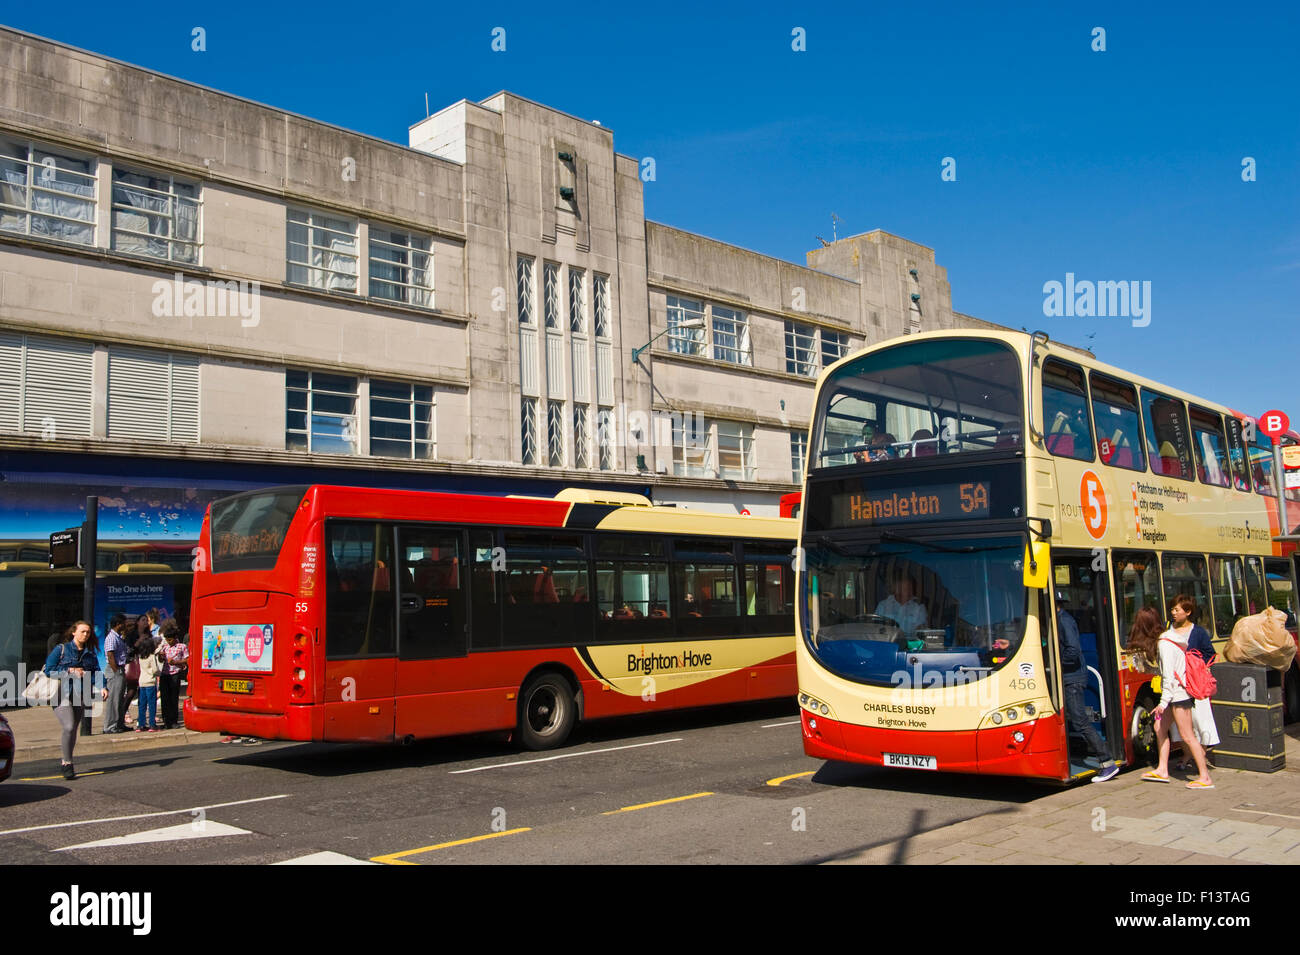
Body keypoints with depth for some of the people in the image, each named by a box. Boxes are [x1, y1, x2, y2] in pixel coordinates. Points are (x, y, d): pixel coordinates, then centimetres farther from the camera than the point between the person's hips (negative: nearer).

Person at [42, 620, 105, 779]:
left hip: (80, 696, 5)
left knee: (73, 730, 8)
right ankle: (67, 764, -10)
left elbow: (96, 672, 8)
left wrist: (103, 687, -9)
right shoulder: (61, 649, 1)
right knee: (69, 727, -18)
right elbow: (49, 670, -3)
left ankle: (66, 762, 23)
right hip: (62, 694, -4)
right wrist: (70, 672, -12)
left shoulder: (91, 654, 13)